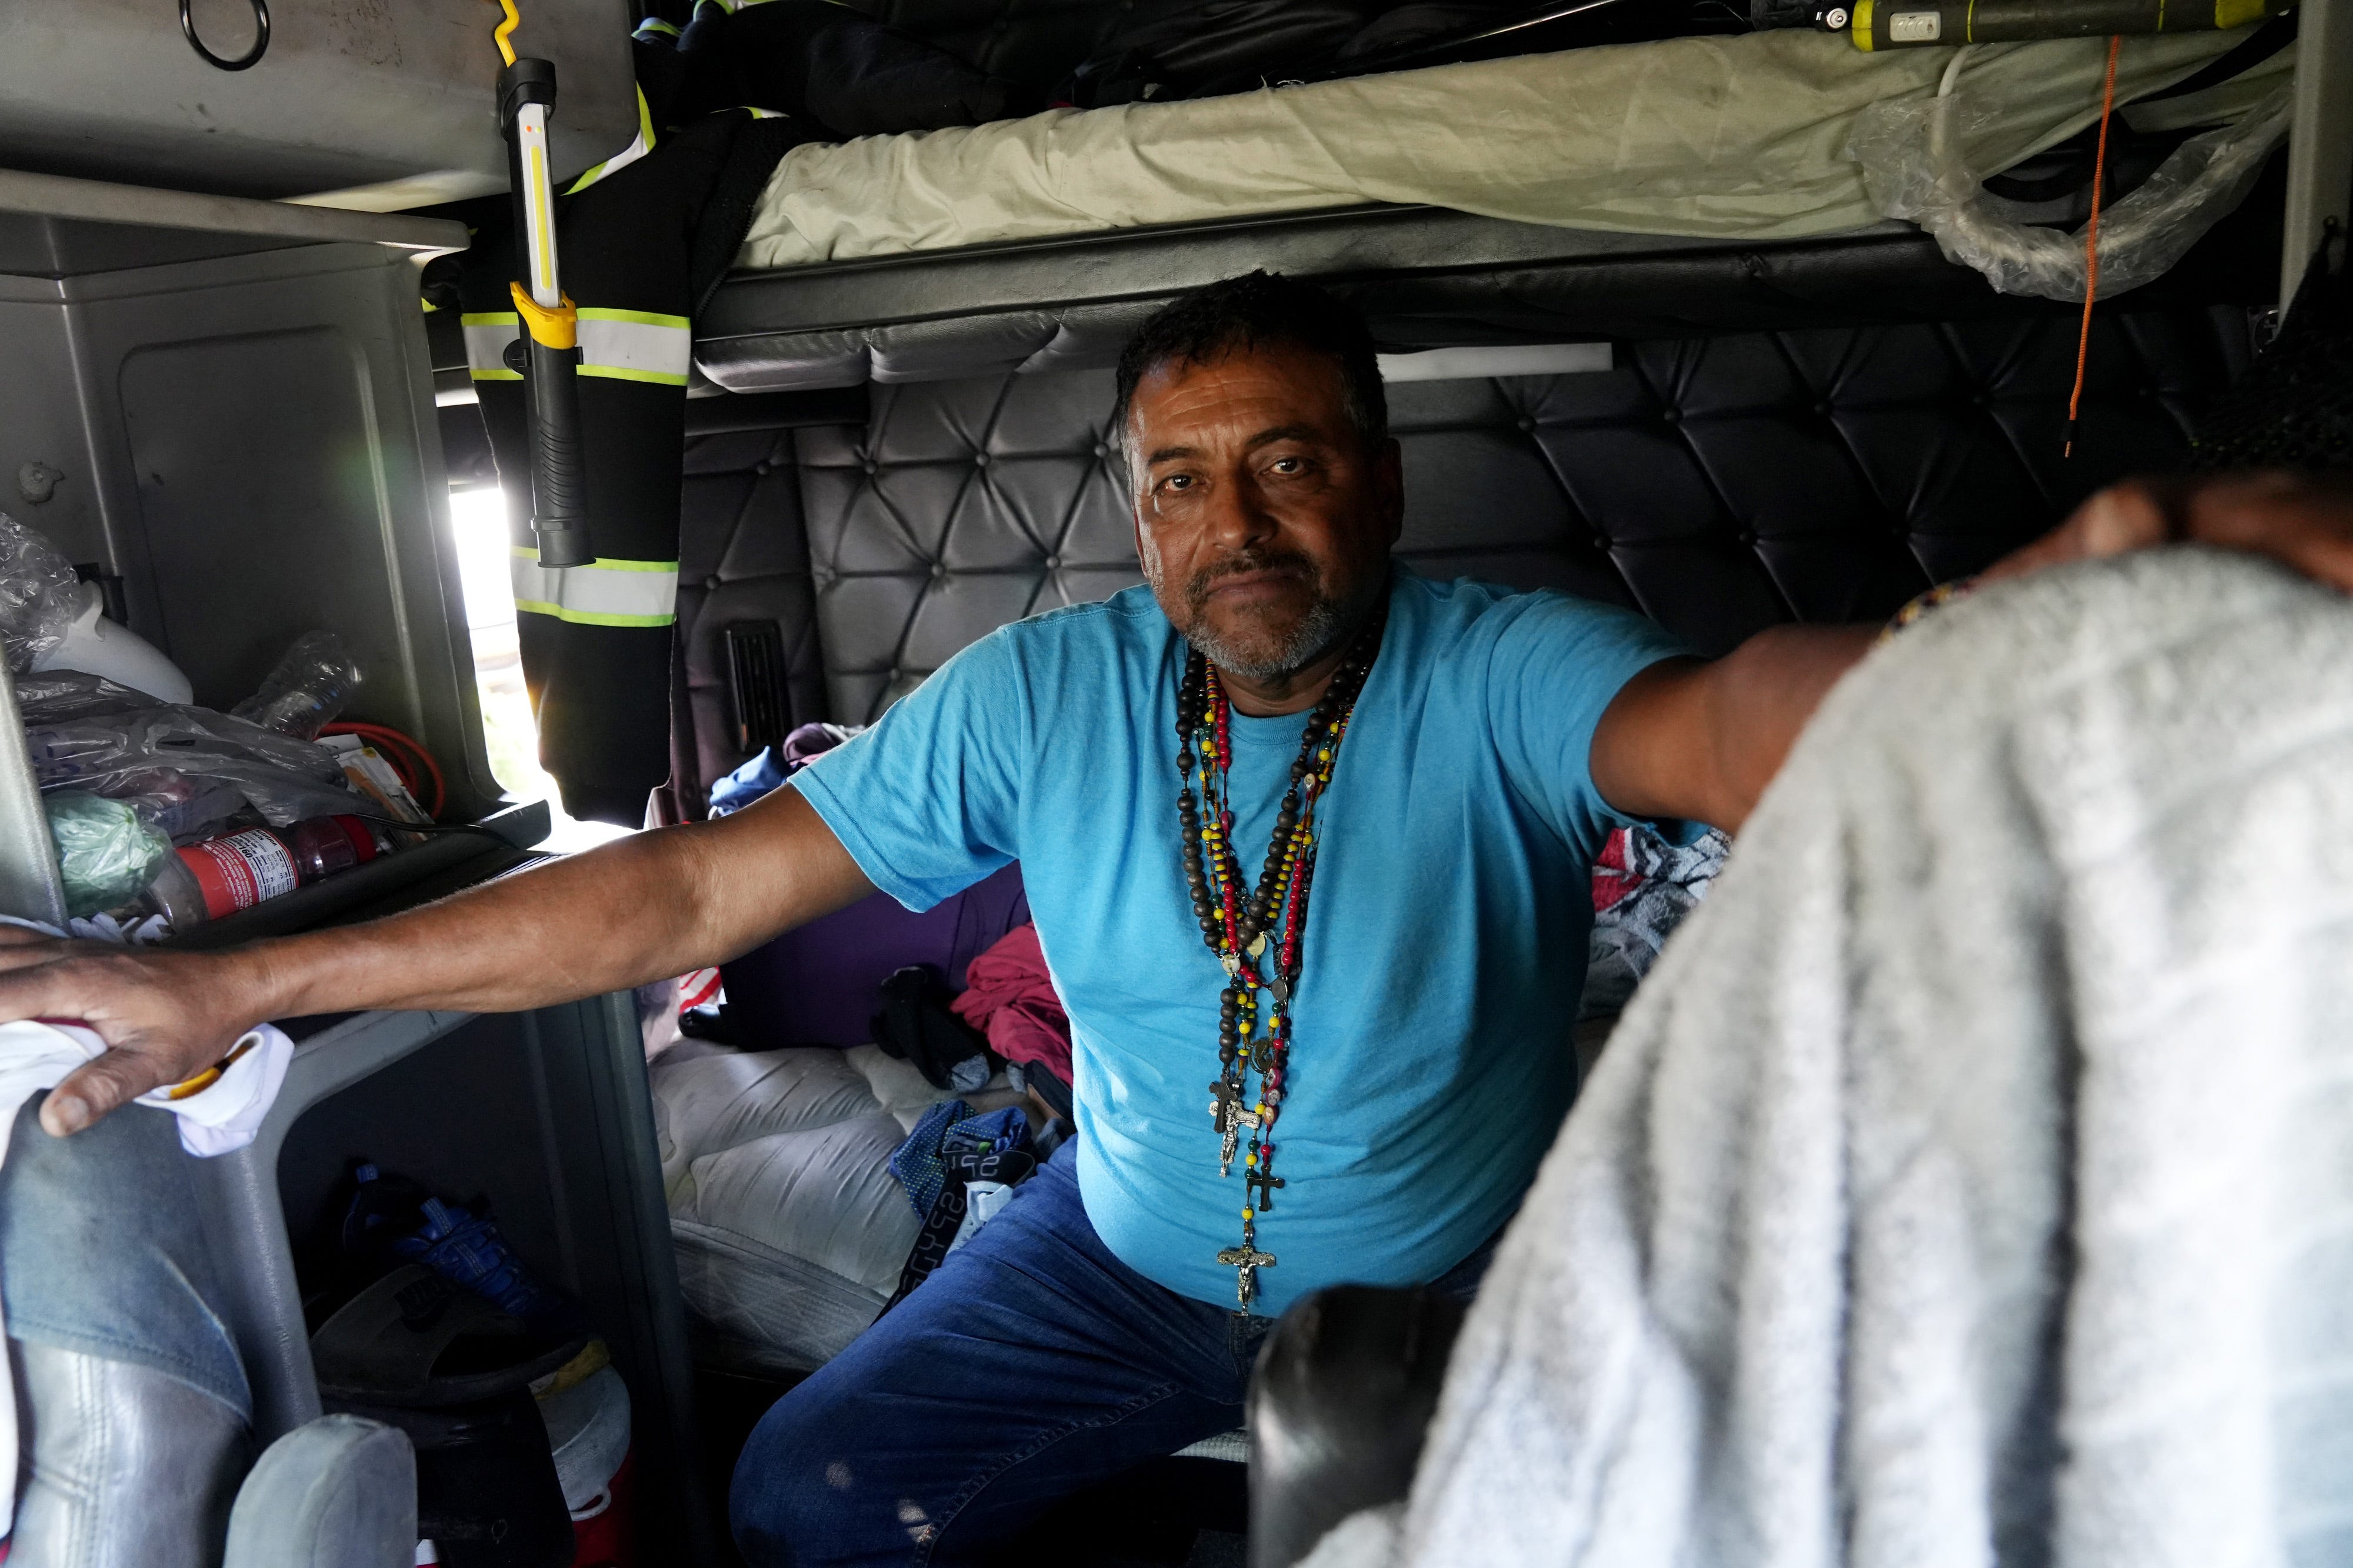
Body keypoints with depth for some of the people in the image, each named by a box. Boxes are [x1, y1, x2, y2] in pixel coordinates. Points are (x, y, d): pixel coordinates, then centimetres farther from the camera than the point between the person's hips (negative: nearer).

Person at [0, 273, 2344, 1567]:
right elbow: (700, 887, -13)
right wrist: (238, 984, -14)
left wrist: (2068, 577, -64)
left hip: (1451, 1296, -1)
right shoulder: (1045, 696, -13)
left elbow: (1736, 722, -42)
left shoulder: (1500, 681, -20)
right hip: (1126, 1257, 2)